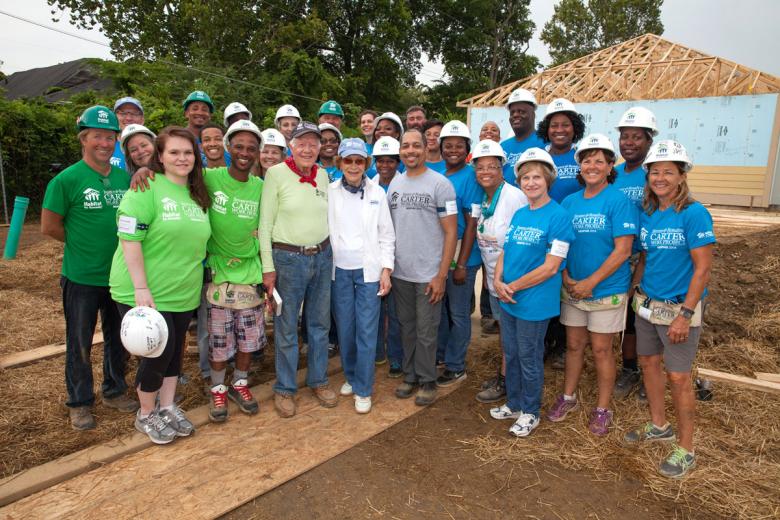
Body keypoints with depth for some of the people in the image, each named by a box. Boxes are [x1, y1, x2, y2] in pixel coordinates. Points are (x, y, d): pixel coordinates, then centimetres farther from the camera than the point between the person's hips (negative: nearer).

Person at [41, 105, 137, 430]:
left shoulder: (125, 178, 1)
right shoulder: (67, 179, -10)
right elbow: (49, 226, -7)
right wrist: (82, 244, -2)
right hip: (81, 278, -4)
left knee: (118, 339, 16)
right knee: (79, 343, 10)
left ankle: (114, 391, 35)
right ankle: (79, 403, 28)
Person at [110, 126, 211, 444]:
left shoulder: (198, 194, 8)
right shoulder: (147, 188, -13)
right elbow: (130, 239, -18)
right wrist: (141, 289, -21)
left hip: (184, 293, 6)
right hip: (146, 293, -6)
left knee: (174, 350, 14)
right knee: (158, 352, 1)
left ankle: (167, 408, 33)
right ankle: (146, 415, 25)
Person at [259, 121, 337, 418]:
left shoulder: (322, 175, 7)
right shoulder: (276, 174, -8)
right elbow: (265, 223, -8)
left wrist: (327, 251, 13)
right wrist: (268, 267, -10)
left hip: (322, 256, 5)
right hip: (288, 258, -5)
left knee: (320, 323, 14)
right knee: (286, 328, 7)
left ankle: (318, 380, 31)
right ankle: (285, 388, 23)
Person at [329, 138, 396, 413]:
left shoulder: (377, 193, 1)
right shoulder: (329, 192, 0)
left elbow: (386, 235, 3)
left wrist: (386, 270, -3)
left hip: (368, 270, -1)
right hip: (339, 270, 1)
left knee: (366, 331, -1)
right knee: (344, 328, 10)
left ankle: (363, 389, 13)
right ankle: (350, 376, 32)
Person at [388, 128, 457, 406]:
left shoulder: (440, 184, -9)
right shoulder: (395, 183, 7)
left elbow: (451, 232, -10)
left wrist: (441, 275, -13)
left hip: (428, 274, -5)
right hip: (400, 272, 5)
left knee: (426, 332, 6)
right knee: (407, 327, 16)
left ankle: (427, 380, 23)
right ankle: (410, 375, 31)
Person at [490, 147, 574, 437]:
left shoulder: (558, 217, -14)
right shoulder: (518, 215, 8)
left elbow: (550, 267, -18)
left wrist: (513, 286, -14)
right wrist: (498, 281, -7)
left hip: (534, 302, -6)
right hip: (507, 301, 7)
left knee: (529, 359, 8)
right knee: (510, 355, 18)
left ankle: (530, 413, 28)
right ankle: (514, 404, 38)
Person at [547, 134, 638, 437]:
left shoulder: (619, 201, -12)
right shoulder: (569, 202, 4)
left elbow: (622, 250, -16)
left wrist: (591, 282, -17)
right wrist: (566, 279, -7)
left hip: (606, 290, -4)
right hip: (573, 289, 4)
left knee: (601, 350, 6)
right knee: (574, 344, 16)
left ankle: (602, 409, 24)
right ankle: (568, 396, 34)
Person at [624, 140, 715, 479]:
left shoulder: (694, 214, -15)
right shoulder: (646, 215, 4)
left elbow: (703, 269, -16)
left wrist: (685, 315, -18)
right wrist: (633, 291, 7)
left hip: (679, 307, -6)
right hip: (647, 303, 6)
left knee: (678, 376, 1)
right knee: (648, 362, 16)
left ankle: (685, 449, 19)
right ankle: (659, 426, 36)